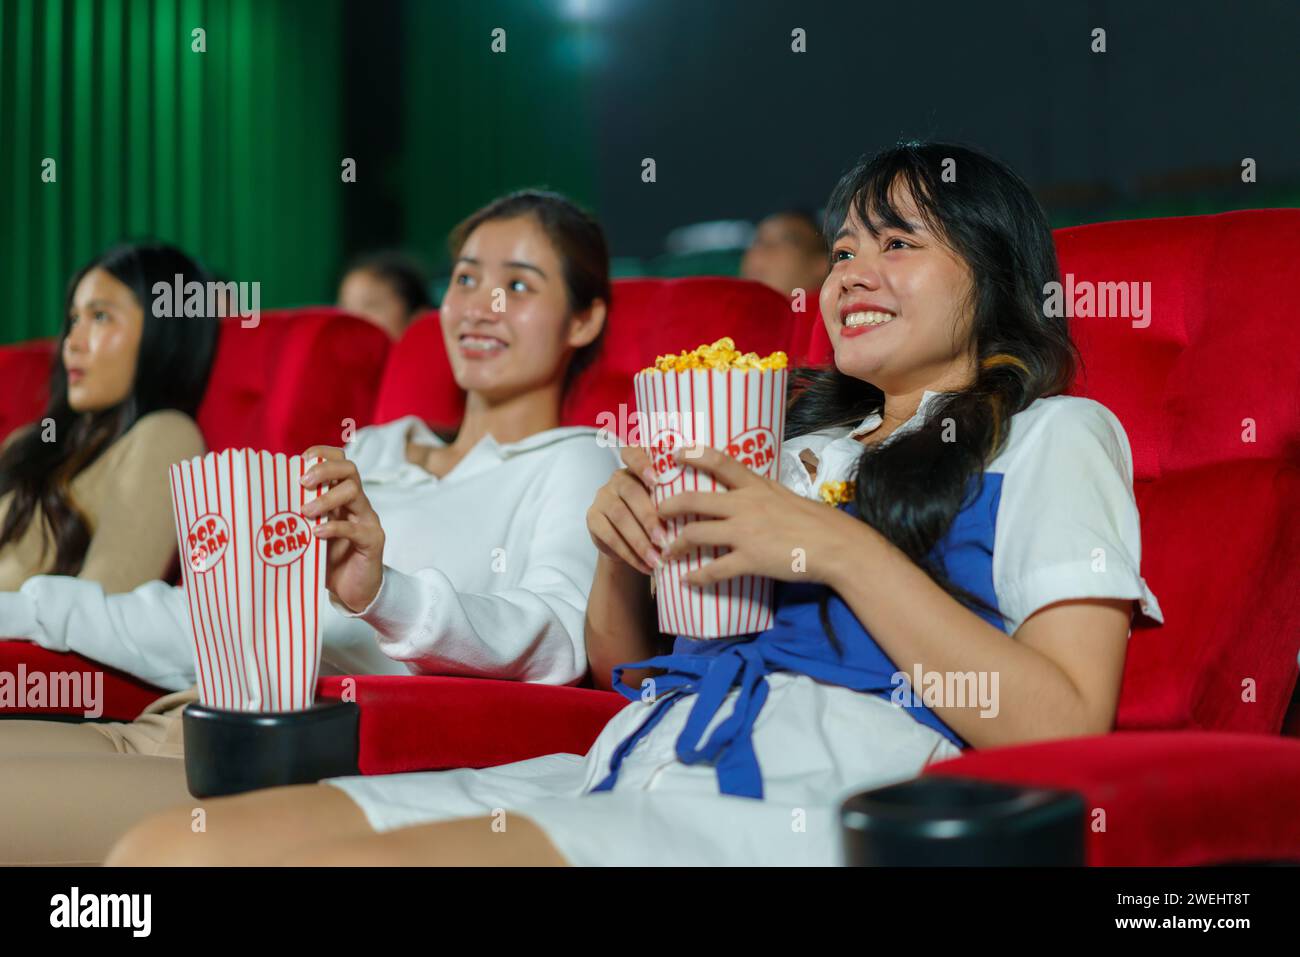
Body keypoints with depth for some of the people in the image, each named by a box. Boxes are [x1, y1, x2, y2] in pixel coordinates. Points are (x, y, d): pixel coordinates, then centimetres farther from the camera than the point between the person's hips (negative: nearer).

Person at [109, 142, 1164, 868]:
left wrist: (839, 549, -9)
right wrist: (622, 548, 6)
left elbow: (1066, 728, -5)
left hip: (792, 811, -7)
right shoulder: (798, 436, 29)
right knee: (165, 849, -14)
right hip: (616, 772, 7)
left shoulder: (1054, 436, 11)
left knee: (334, 859, -30)